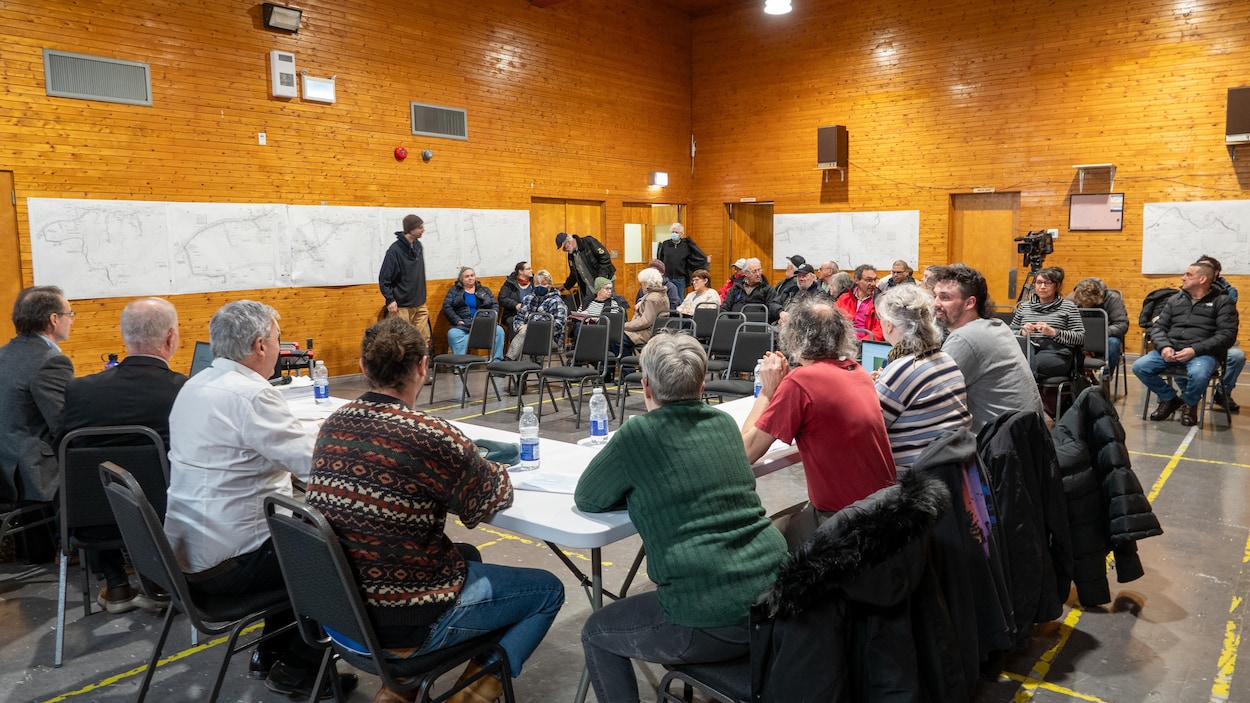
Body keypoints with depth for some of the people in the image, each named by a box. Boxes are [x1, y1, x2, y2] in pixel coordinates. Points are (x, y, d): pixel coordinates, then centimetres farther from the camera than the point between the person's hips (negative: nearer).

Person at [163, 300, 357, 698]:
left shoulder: (196, 386, 7)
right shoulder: (250, 394, -23)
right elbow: (317, 466, -24)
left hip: (188, 550, 9)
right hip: (228, 563, -9)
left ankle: (272, 652, 30)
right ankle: (298, 667, 17)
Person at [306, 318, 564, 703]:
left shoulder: (333, 425, -4)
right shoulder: (431, 436, -26)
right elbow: (493, 499, -10)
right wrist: (490, 468, 11)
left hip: (341, 606, 7)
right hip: (406, 621, -7)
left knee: (467, 555, 32)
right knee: (547, 590, 11)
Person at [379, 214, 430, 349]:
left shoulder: (418, 246, 8)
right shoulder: (395, 250, -14)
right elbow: (384, 278, -11)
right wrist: (390, 300, -15)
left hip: (419, 305, 7)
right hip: (401, 306, -7)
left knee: (424, 340, 5)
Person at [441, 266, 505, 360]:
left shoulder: (484, 290, 23)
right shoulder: (454, 290, 18)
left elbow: (495, 305, 16)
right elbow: (446, 306, 6)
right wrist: (458, 320, -9)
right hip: (463, 324, -1)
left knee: (499, 331, -29)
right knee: (453, 334, -35)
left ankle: (496, 361, -27)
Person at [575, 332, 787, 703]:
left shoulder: (638, 433, -9)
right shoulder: (724, 422, 9)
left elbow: (585, 497, 4)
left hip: (713, 620, -7)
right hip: (775, 596, 7)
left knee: (596, 633, 18)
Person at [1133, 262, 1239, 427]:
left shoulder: (1223, 301, 5)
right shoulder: (1175, 299, 18)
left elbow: (1227, 334, -6)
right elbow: (1158, 327, 13)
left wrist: (1195, 350, -19)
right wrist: (1164, 347, -10)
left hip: (1204, 353, -4)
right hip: (1171, 350, 4)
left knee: (1198, 374, -38)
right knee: (1139, 367, -21)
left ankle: (1189, 404, -1)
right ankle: (1169, 398, 7)